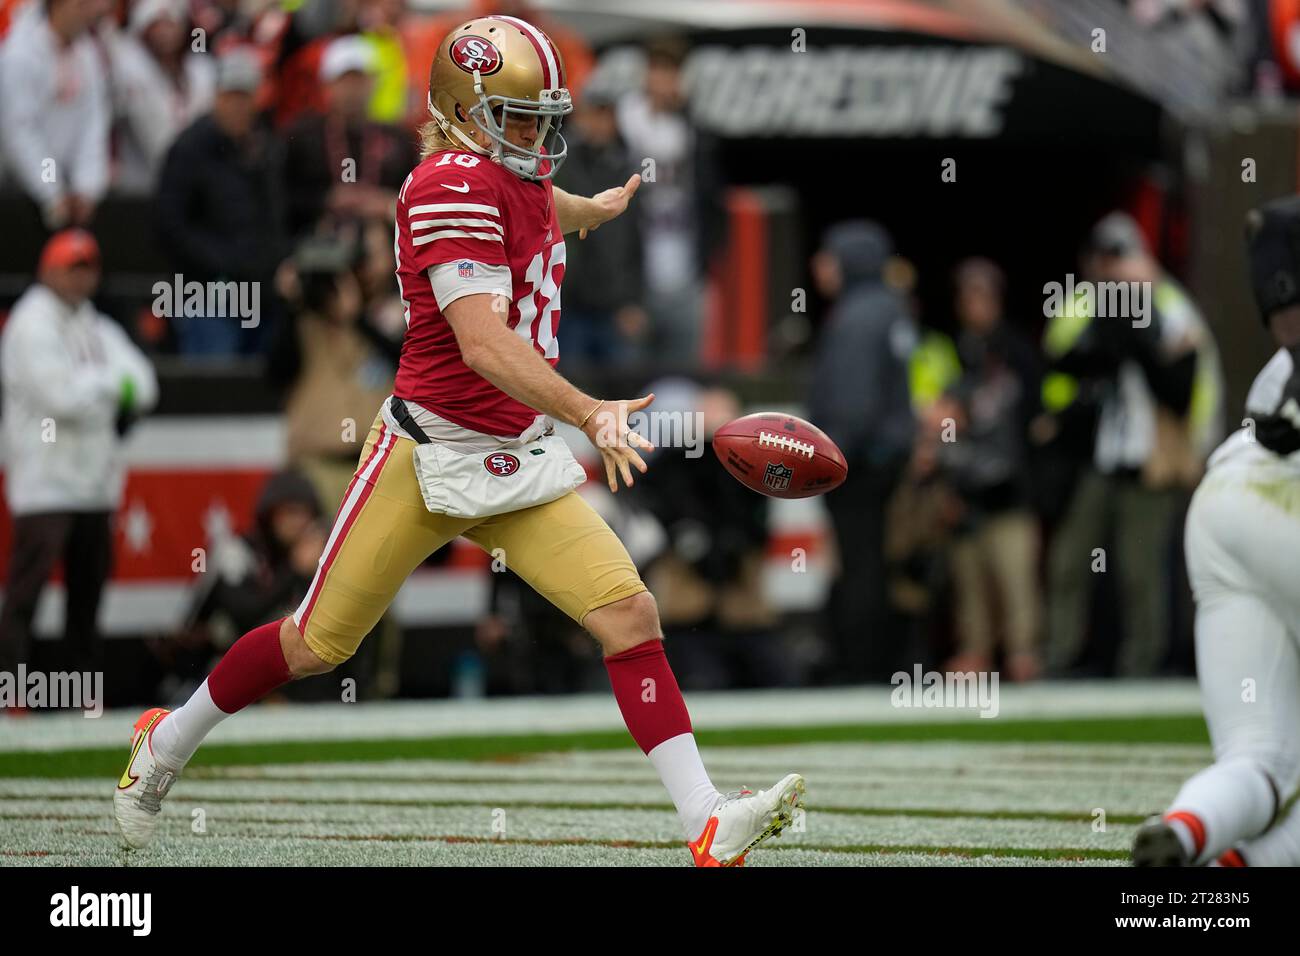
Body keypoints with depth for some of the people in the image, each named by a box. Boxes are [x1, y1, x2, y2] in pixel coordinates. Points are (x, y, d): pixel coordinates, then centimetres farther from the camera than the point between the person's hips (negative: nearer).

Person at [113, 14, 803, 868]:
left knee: (630, 613, -9)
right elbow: (484, 344, -31)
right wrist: (589, 414, -39)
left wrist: (590, 210, 56)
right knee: (318, 644, 6)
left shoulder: (519, 174, 7)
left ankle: (710, 828, -14)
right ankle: (167, 743, 31)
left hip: (522, 461, 7)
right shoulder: (454, 188, -20)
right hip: (431, 455, -7)